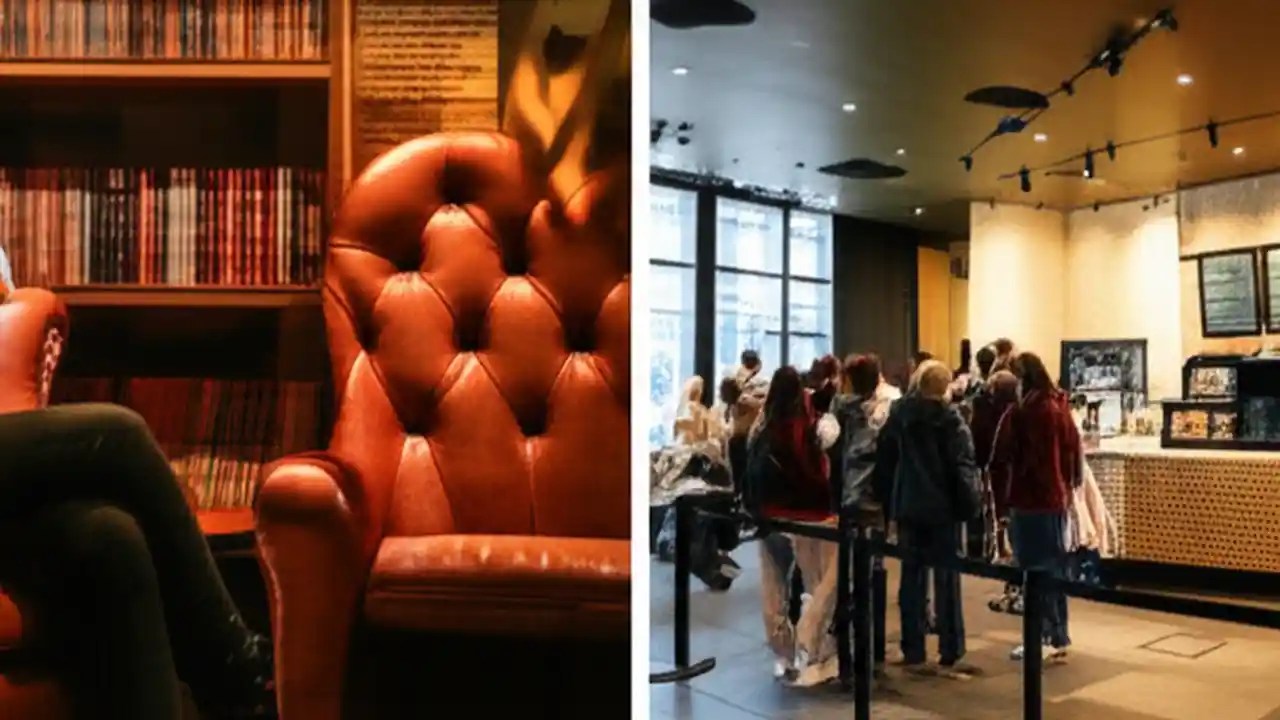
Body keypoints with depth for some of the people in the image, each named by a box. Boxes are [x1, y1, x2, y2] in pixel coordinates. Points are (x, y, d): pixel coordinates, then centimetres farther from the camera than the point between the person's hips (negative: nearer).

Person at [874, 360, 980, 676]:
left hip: (907, 506, 4)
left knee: (912, 579, 8)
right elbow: (963, 465, -13)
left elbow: (884, 460, 8)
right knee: (947, 581, 1)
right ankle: (950, 657, 4)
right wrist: (968, 503, -7)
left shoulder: (898, 414, 5)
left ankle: (913, 655, 12)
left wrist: (886, 499, 13)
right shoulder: (950, 417, -9)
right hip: (942, 507, -4)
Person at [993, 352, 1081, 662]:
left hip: (1029, 498, -8)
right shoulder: (1059, 406, 6)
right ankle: (1057, 635, 22)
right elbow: (1073, 448, 11)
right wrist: (1067, 485, 17)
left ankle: (1044, 638, 4)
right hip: (1056, 496, 8)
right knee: (1054, 567, 14)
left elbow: (1003, 452, -15)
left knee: (1036, 569, -1)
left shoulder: (1022, 411, -16)